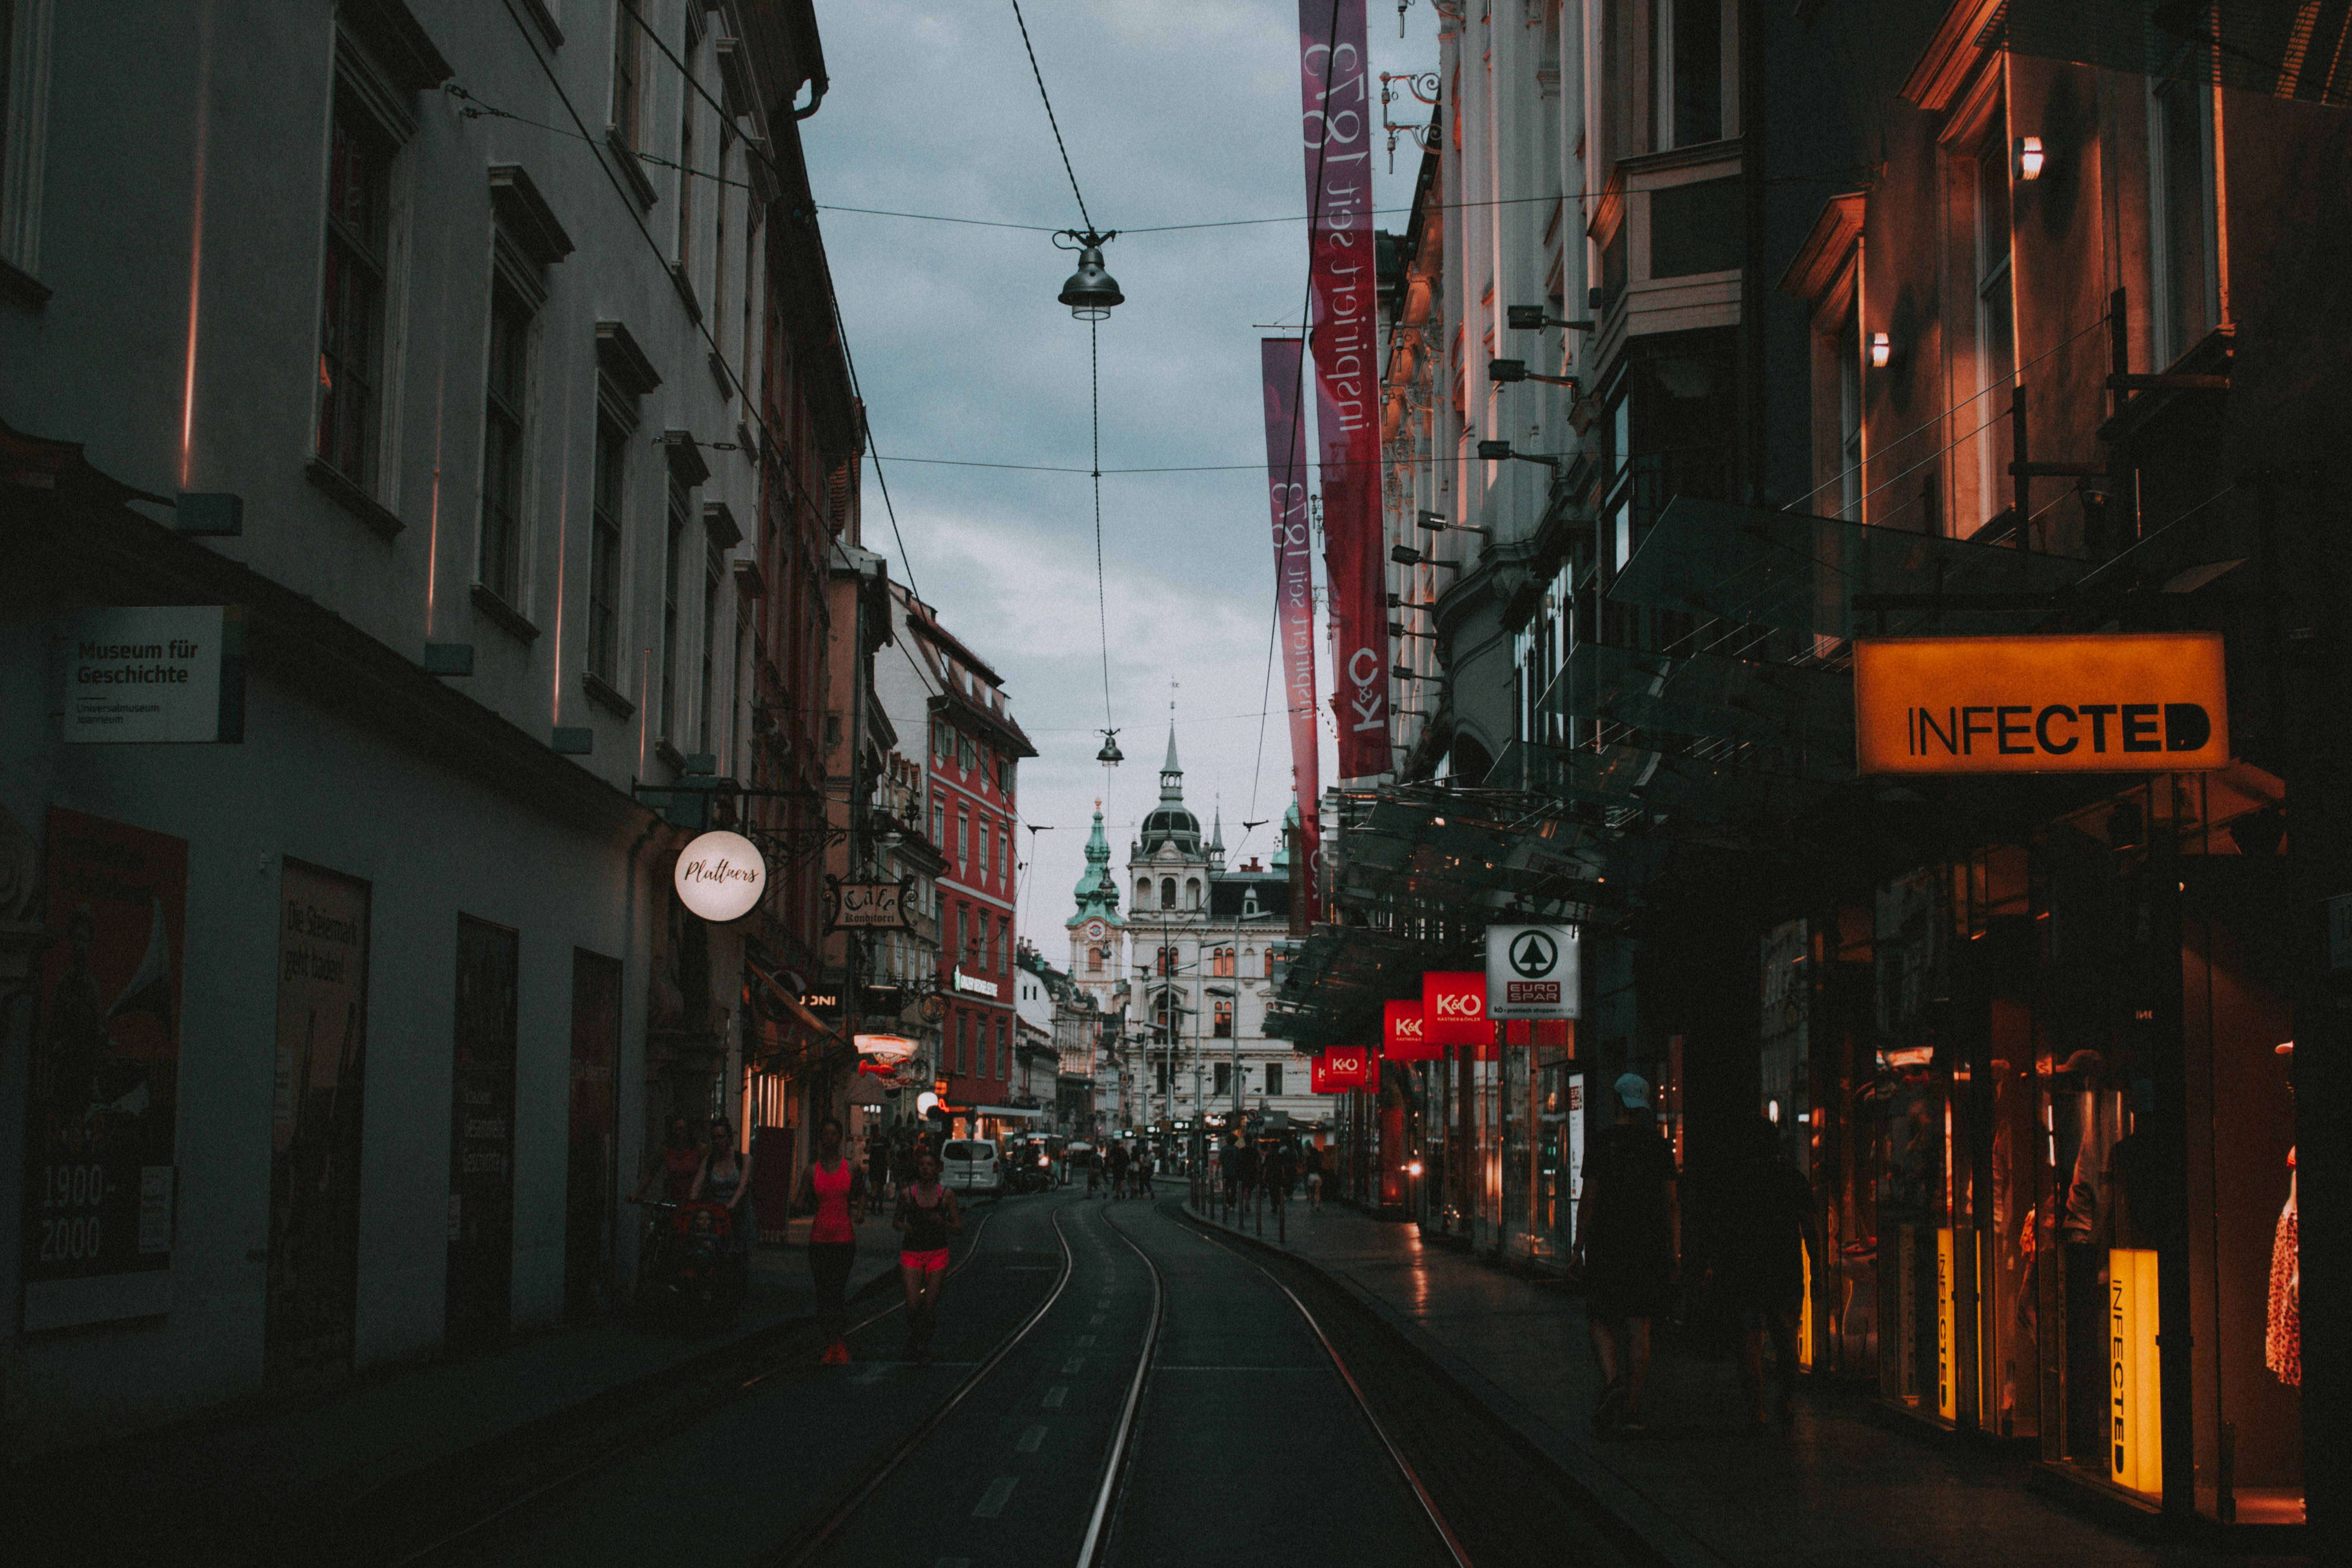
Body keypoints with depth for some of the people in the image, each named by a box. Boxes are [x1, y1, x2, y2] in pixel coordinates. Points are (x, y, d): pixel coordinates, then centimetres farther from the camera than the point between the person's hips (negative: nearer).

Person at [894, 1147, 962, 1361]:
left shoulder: (946, 1195, 1)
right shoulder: (907, 1193, 1)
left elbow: (959, 1227, 3)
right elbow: (896, 1221, 13)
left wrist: (943, 1223, -17)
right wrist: (904, 1226, -10)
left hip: (937, 1254, 0)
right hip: (912, 1253, 0)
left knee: (930, 1305, 0)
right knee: (913, 1305, -9)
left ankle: (925, 1345, 19)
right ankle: (912, 1340, 20)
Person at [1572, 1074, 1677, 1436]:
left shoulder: (1602, 1142, -5)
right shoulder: (1659, 1145, 5)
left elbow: (1589, 1200, -7)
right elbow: (1670, 1204, 5)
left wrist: (1579, 1247, 0)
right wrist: (1671, 1254, 11)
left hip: (1607, 1244, -3)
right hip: (1650, 1244, 3)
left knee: (1600, 1321, 7)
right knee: (1640, 1327, 5)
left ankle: (1613, 1383, -18)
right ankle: (1632, 1408, 5)